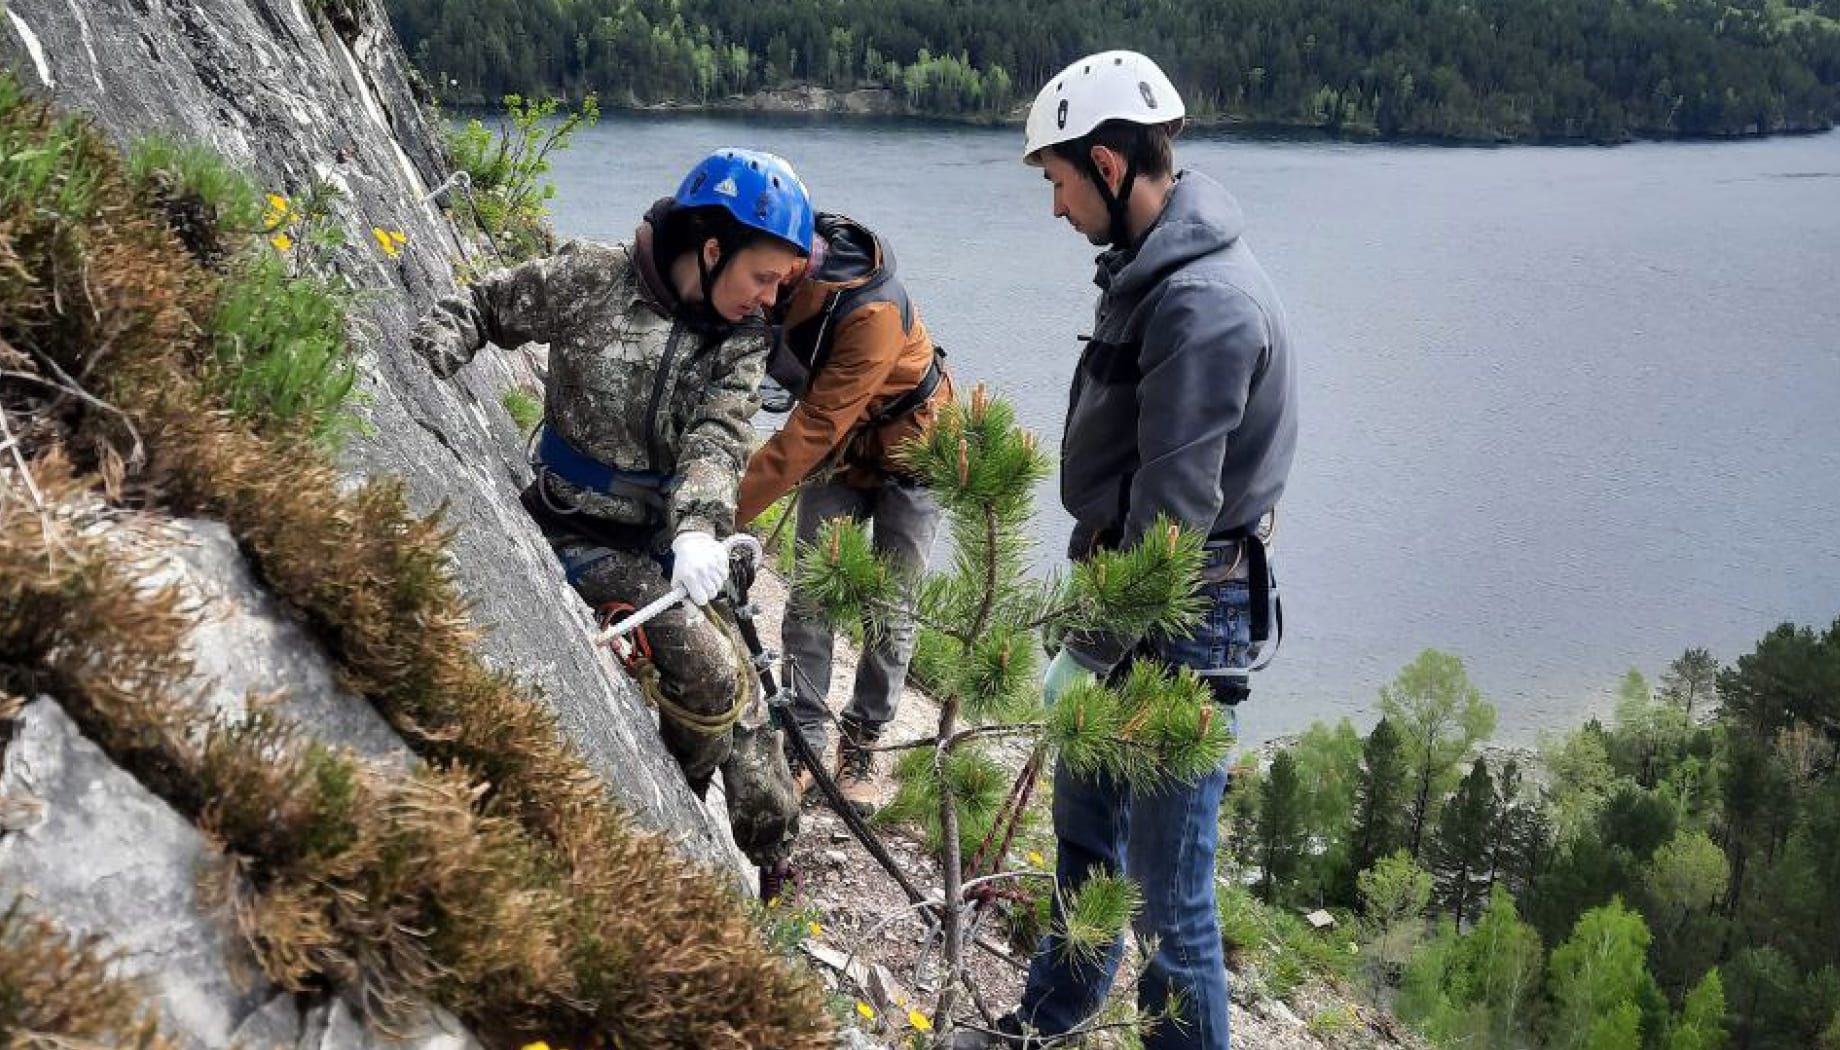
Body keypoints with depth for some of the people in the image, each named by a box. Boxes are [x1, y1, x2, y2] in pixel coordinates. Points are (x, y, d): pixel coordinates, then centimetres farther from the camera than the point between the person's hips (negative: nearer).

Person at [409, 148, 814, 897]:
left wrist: (700, 526, -35)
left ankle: (771, 865, 27)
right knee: (707, 673, -19)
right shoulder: (594, 278, -13)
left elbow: (718, 436, -17)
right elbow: (484, 308, 0)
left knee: (732, 693, 9)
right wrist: (420, 365, -19)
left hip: (667, 540, 5)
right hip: (579, 534, -5)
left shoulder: (744, 335, -2)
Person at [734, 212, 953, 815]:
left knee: (892, 609, 2)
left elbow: (815, 426, -37)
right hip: (837, 449, 5)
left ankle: (862, 747, 17)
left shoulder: (874, 311, -38)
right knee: (809, 596, -3)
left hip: (909, 447, -5)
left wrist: (734, 507, -38)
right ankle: (804, 746, 4)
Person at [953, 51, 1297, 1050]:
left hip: (1184, 618, -10)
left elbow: (1176, 508, -25)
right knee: (1083, 820, 25)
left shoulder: (1204, 302, -24)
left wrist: (1094, 650, -20)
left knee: (1166, 876, -1)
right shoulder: (1150, 270, 9)